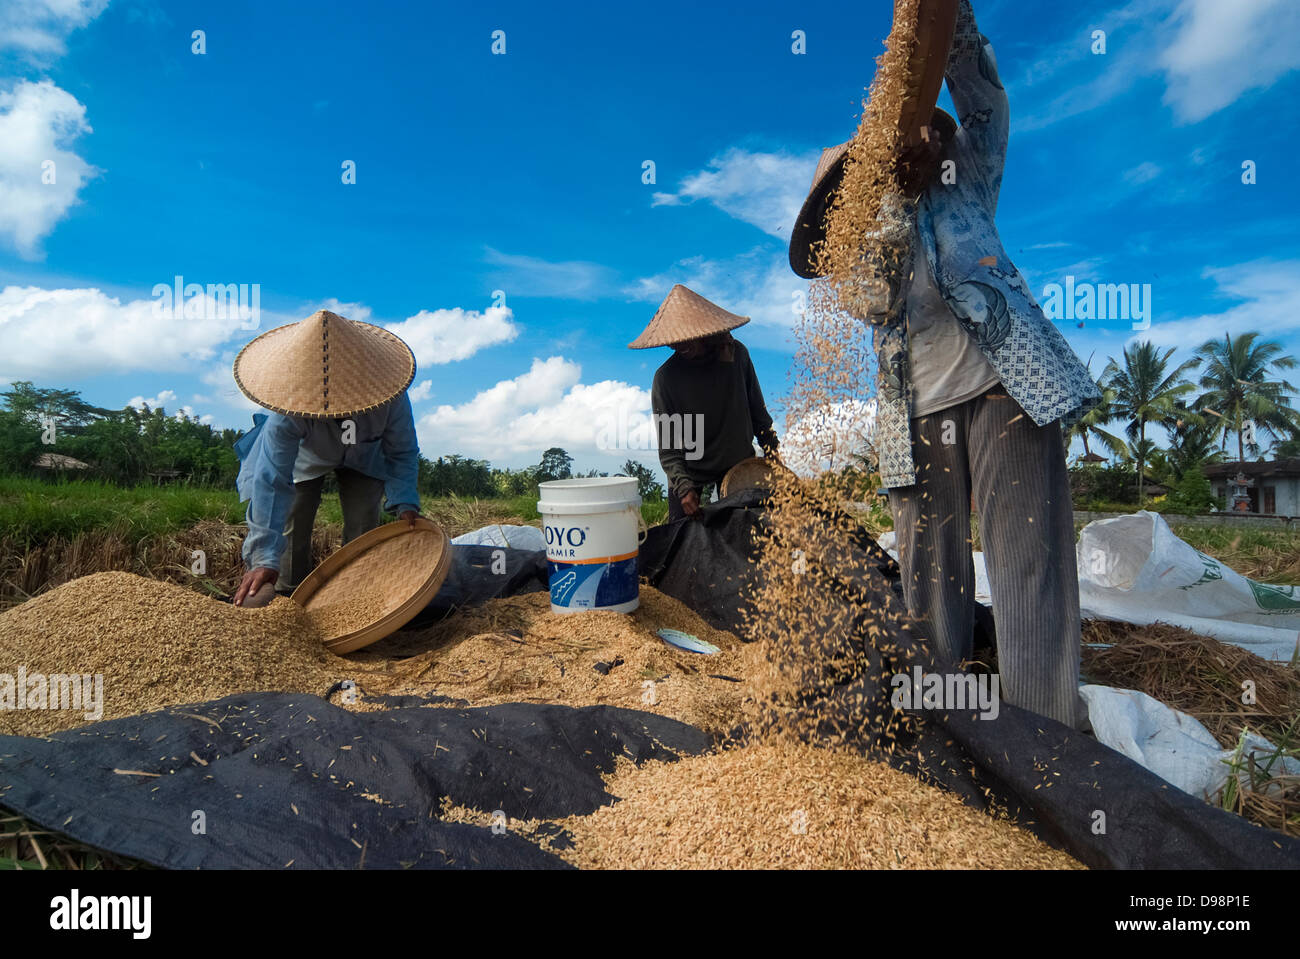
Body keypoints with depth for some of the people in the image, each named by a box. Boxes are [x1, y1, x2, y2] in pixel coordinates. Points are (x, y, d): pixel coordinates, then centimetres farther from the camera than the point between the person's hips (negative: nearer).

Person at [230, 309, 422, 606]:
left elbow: (403, 454, -20)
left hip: (363, 459, 1)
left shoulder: (389, 395, -39)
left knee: (363, 525, -12)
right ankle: (288, 598, 17)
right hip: (305, 456, 0)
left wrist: (405, 503, -34)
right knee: (292, 525, -7)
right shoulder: (287, 412, -42)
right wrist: (265, 558, -44)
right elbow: (271, 481, -40)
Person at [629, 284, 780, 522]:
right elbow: (667, 444, -14)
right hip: (692, 481, -3)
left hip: (741, 473, 3)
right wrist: (683, 487, -27)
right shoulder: (666, 377, -14)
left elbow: (758, 412, 9)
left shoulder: (737, 354, -4)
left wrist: (773, 455, 9)